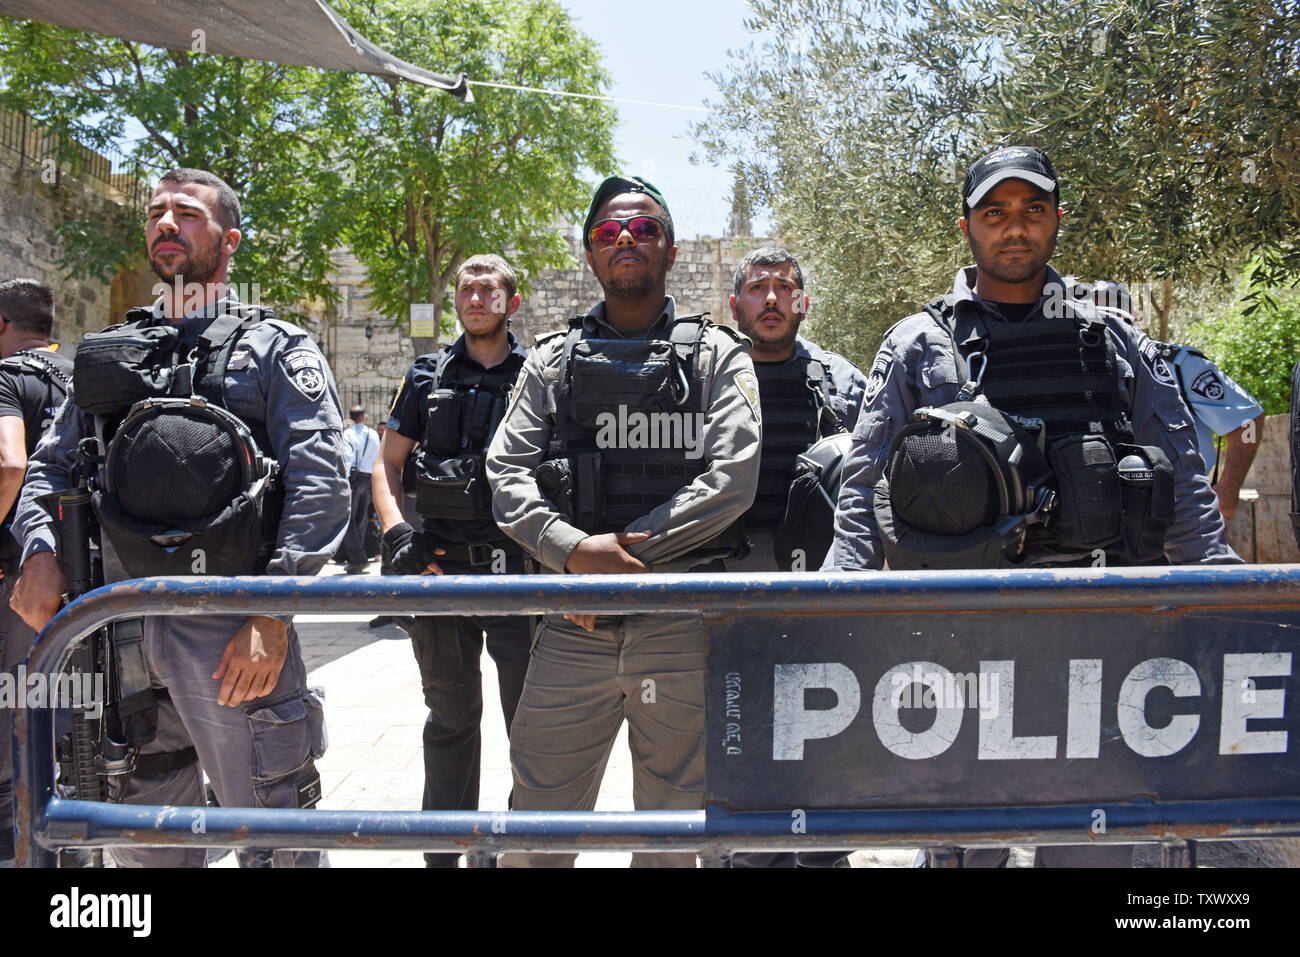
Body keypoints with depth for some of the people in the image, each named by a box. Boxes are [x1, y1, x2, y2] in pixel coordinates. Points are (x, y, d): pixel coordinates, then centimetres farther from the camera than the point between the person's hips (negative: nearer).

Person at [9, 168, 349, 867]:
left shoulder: (275, 346, 5)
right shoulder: (111, 352, 20)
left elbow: (321, 478, -6)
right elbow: (49, 465, 19)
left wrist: (273, 614, -16)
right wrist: (40, 552, -3)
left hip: (232, 629, -5)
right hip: (120, 632, 5)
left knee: (272, 838, 0)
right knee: (143, 841, 16)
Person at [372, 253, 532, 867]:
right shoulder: (427, 377, 11)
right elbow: (387, 463, 11)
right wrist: (397, 535, -5)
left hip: (518, 565, -2)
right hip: (440, 565, 2)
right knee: (450, 715, 13)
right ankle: (444, 849, 26)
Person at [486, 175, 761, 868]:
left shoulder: (717, 356, 7)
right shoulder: (552, 360, 13)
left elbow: (733, 478, -6)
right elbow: (507, 473, 3)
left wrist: (625, 549, -12)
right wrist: (575, 551, -14)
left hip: (683, 625, -1)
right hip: (574, 624, 2)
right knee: (537, 822, 6)